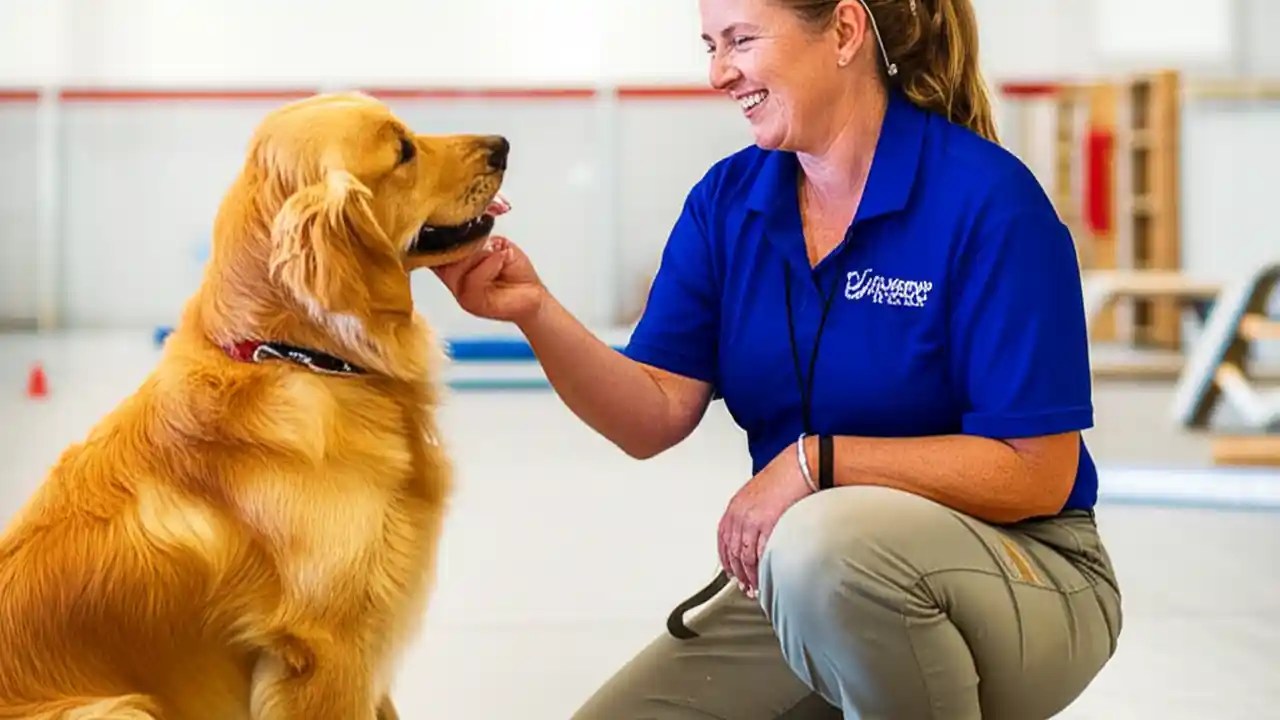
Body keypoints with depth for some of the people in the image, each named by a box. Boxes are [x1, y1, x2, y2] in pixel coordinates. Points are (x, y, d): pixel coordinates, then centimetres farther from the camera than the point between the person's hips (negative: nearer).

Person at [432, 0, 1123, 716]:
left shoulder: (986, 197, -17)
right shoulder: (727, 199, 2)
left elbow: (1036, 473, -19)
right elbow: (655, 416, -6)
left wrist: (818, 461, -25)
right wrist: (535, 309, -22)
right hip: (806, 582, 6)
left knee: (825, 542, -37)